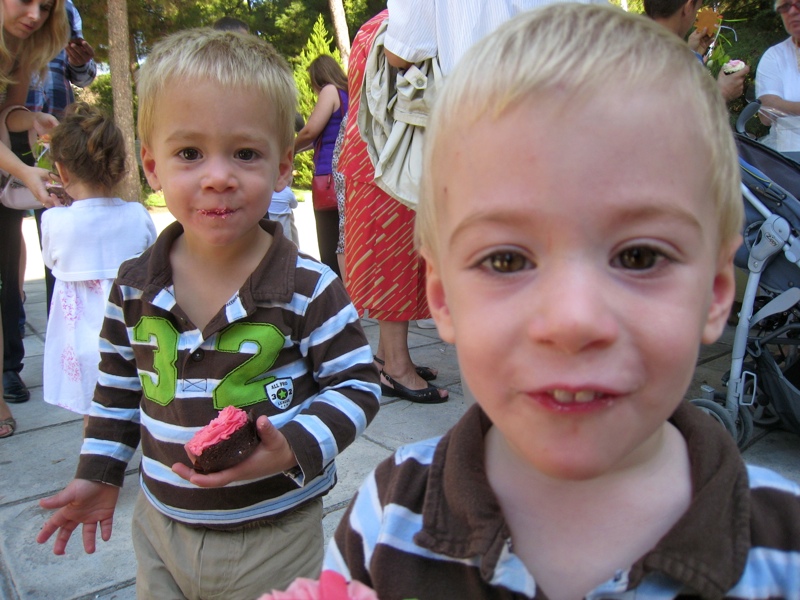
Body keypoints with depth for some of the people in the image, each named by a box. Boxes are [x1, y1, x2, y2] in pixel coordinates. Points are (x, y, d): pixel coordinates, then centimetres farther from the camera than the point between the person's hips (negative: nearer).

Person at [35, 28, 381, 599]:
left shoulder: (308, 289, -18)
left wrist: (295, 449, -23)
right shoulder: (135, 287, -6)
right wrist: (98, 472, 13)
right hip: (162, 529, 4)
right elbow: (119, 385, 10)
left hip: (276, 537, -3)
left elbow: (358, 383, -10)